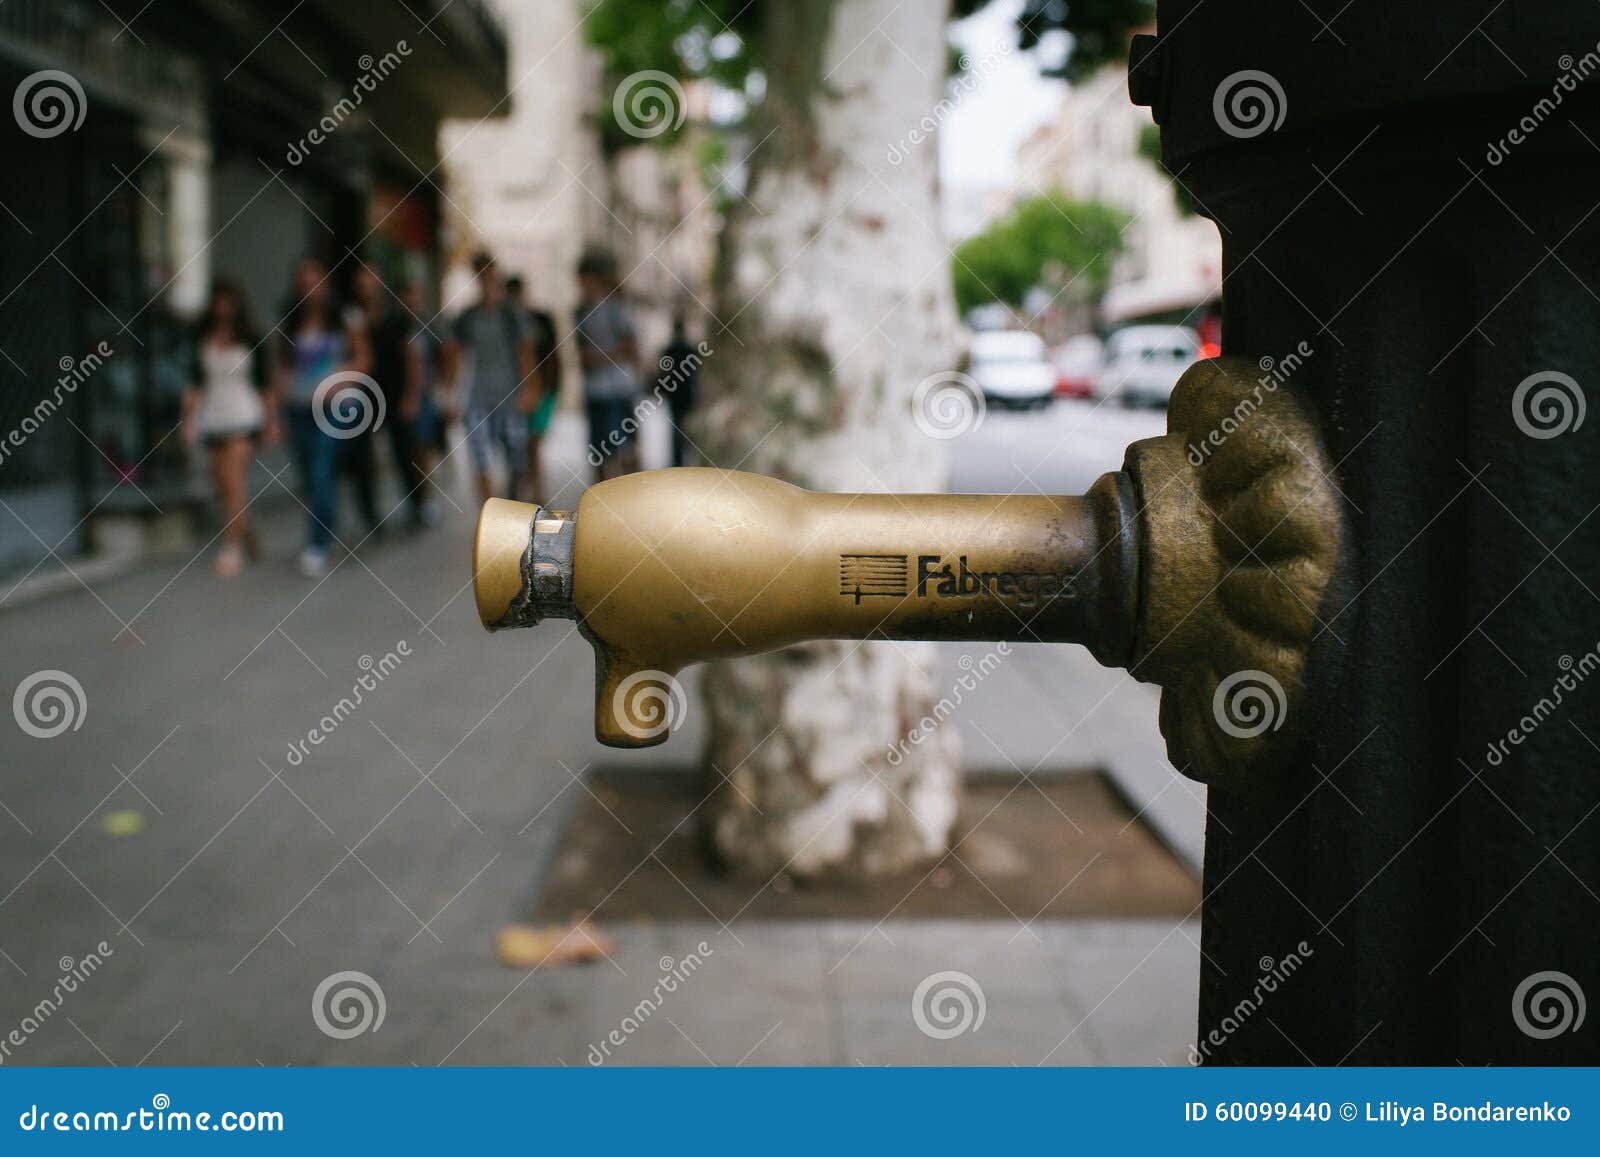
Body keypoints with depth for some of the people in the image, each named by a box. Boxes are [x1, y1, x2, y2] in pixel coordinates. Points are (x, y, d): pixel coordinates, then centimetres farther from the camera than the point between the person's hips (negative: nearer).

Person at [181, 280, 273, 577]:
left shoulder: (250, 339, 3)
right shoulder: (201, 340, 7)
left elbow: (262, 382, 7)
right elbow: (195, 382, 9)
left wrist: (271, 419, 7)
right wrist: (189, 417, 1)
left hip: (243, 417, -3)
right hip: (212, 417, 3)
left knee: (233, 483, -12)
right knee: (222, 485, 6)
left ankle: (232, 549, -10)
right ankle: (245, 527, 33)